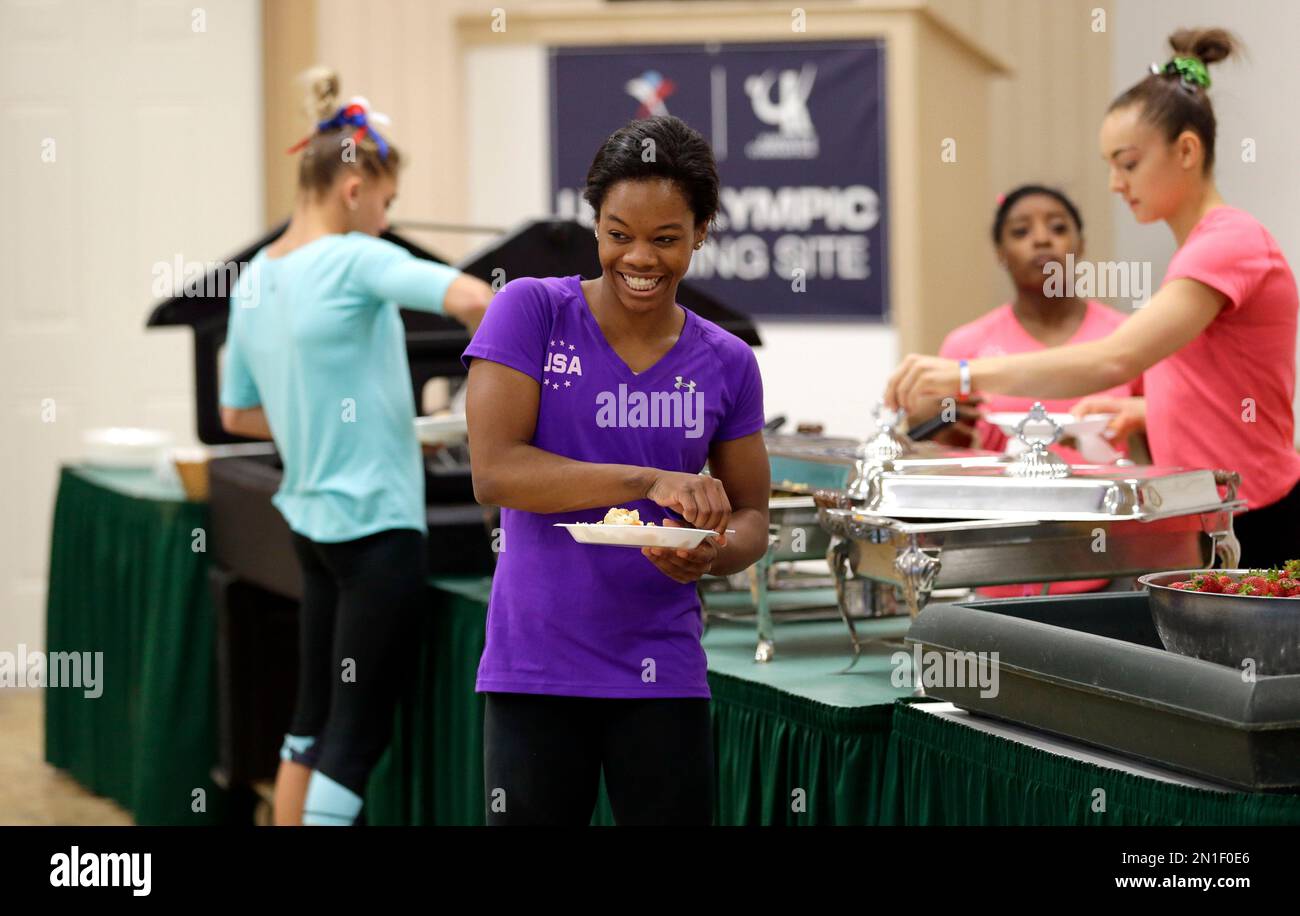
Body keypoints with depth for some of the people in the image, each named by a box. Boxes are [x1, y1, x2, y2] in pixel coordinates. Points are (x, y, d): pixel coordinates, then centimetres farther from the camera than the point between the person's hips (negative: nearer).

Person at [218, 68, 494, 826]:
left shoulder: (255, 278, 9)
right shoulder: (356, 261, -16)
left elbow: (238, 414, 19)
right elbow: (467, 296, -32)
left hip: (311, 520, 8)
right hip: (376, 522, -8)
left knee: (313, 715, 16)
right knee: (358, 731, -1)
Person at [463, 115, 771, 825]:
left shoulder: (727, 364, 6)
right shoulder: (532, 312, -4)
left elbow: (750, 515, 12)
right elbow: (493, 470, -14)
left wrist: (712, 555, -13)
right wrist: (651, 482, -24)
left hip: (664, 674, 2)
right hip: (535, 669, -2)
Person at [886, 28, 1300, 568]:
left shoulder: (1229, 243, -16)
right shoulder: (1202, 246, 18)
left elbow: (1116, 359, -30)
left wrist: (965, 375, -34)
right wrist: (1141, 411, 11)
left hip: (1251, 531, -10)